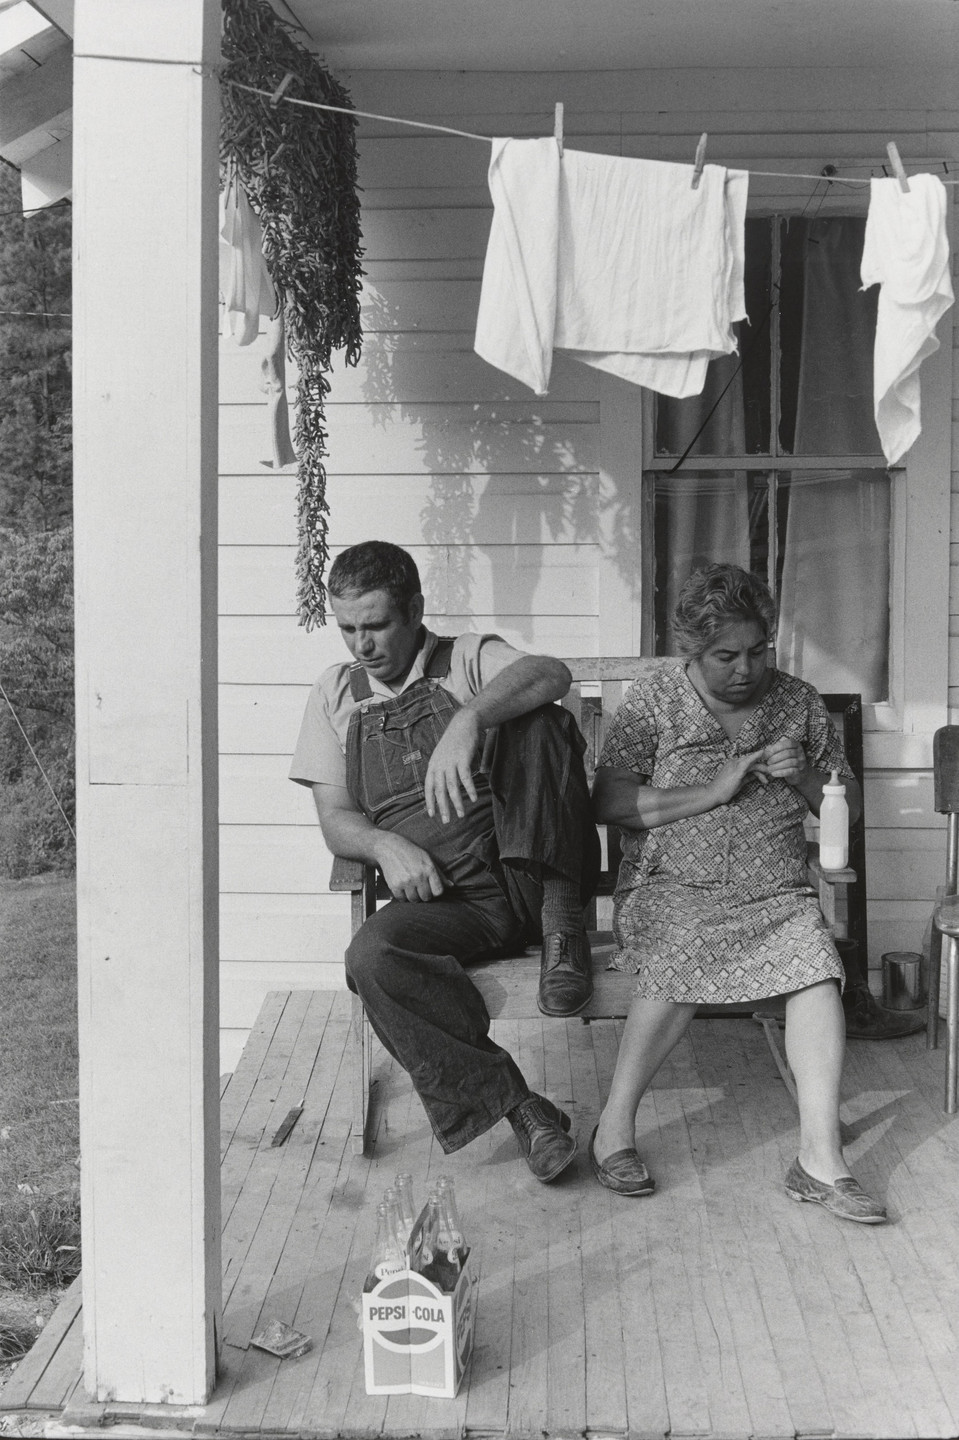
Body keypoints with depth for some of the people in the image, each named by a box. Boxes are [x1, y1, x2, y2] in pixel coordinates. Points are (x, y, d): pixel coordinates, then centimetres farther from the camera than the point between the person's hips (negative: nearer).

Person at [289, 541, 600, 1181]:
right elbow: (336, 819, 10)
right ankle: (516, 1106, -24)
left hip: (529, 871, -2)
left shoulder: (470, 660, 8)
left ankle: (560, 919, -20)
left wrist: (468, 721, -33)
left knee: (540, 721, -24)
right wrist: (387, 845, -13)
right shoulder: (335, 695, 17)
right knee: (372, 956, -31)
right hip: (446, 899, 2)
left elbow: (551, 675, -16)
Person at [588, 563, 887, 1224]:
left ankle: (821, 1157, -25)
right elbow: (609, 802, -6)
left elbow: (847, 805, 19)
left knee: (818, 968, -26)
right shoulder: (654, 701, 3)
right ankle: (615, 1125, -18)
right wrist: (713, 791, -11)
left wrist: (803, 777, -3)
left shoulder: (798, 701, 13)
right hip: (672, 888, -3)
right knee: (684, 958, -33)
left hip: (776, 892, 3)